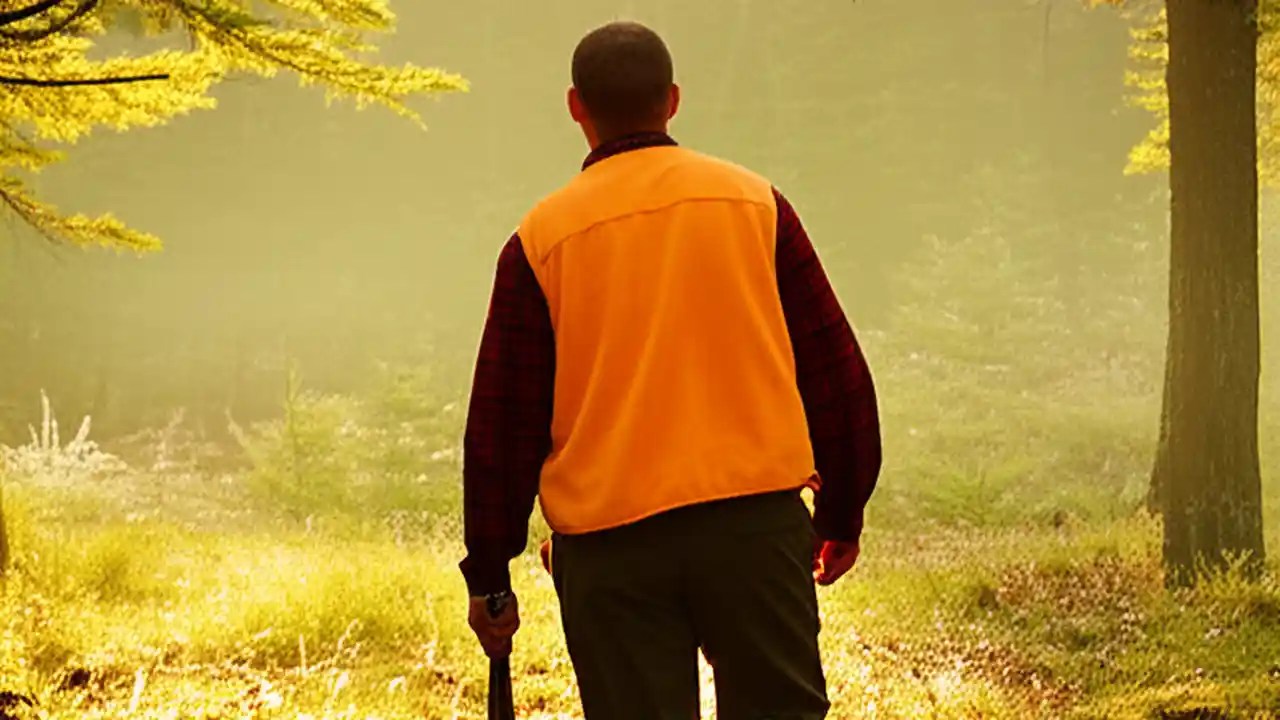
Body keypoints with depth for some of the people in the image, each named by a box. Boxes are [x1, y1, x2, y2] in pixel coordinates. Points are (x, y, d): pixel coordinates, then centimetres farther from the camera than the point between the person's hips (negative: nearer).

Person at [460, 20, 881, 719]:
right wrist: (842, 514, 18)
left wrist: (489, 576, 11)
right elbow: (833, 369, 8)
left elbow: (503, 424, 3)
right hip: (756, 521, 1)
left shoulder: (541, 238, 3)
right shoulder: (753, 203, 6)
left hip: (608, 541, -1)